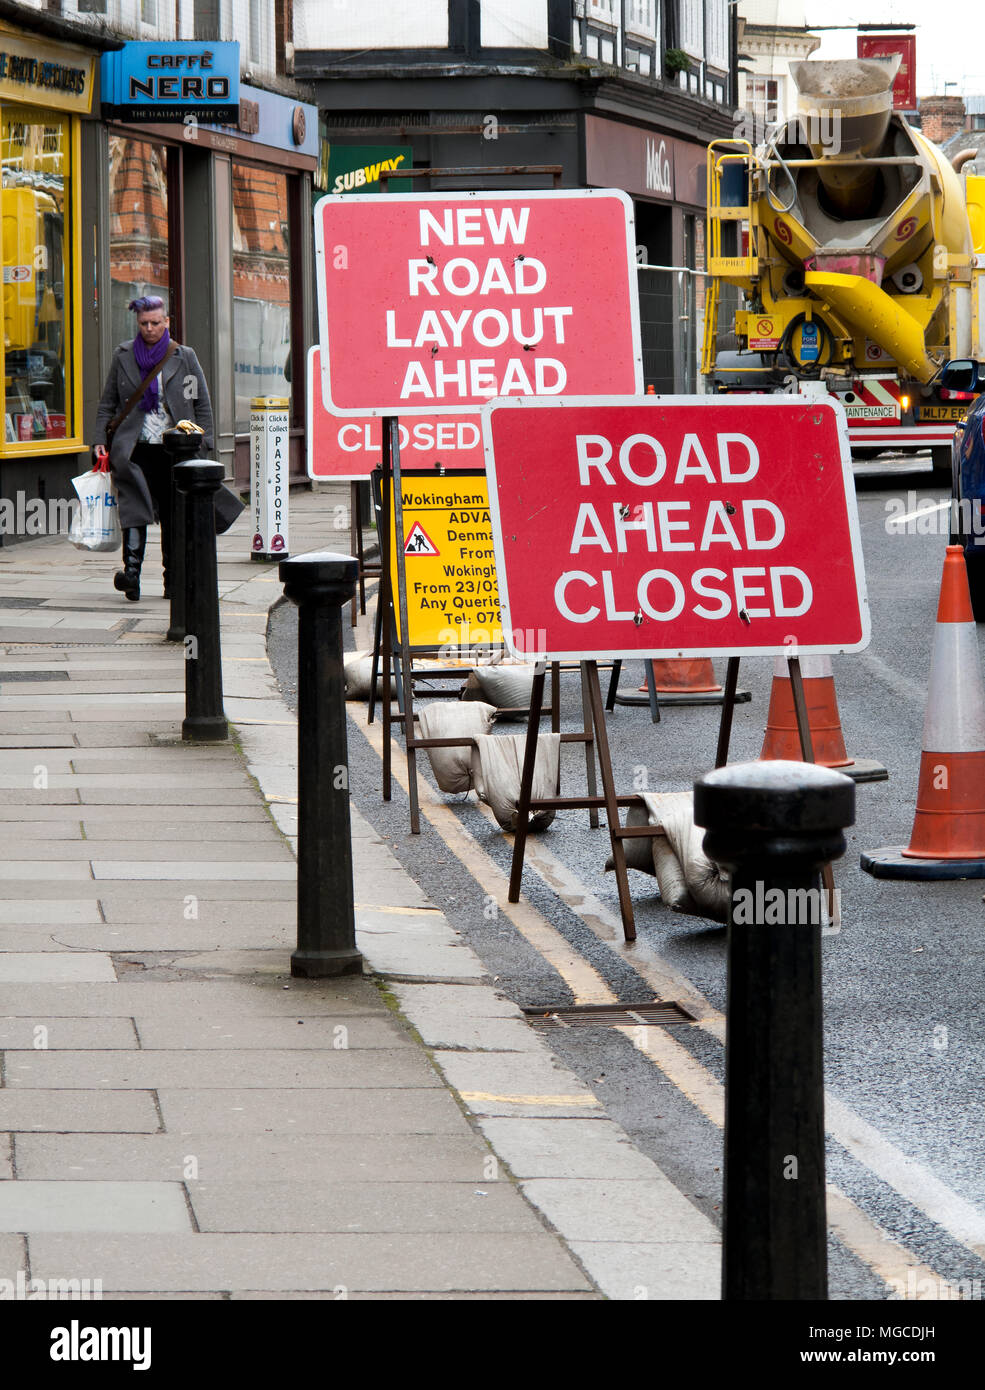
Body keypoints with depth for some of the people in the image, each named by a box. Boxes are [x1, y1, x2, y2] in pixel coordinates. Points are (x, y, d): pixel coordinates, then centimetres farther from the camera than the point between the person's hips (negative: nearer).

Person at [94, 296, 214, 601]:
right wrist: (100, 440, 5)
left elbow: (202, 405, 8)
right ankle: (131, 571, -29)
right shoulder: (123, 356, 9)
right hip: (136, 449, 0)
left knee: (173, 515, 4)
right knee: (133, 505, -19)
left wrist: (203, 447, 0)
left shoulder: (184, 357, 6)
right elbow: (108, 402, 14)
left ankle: (173, 579, 14)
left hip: (173, 450, 0)